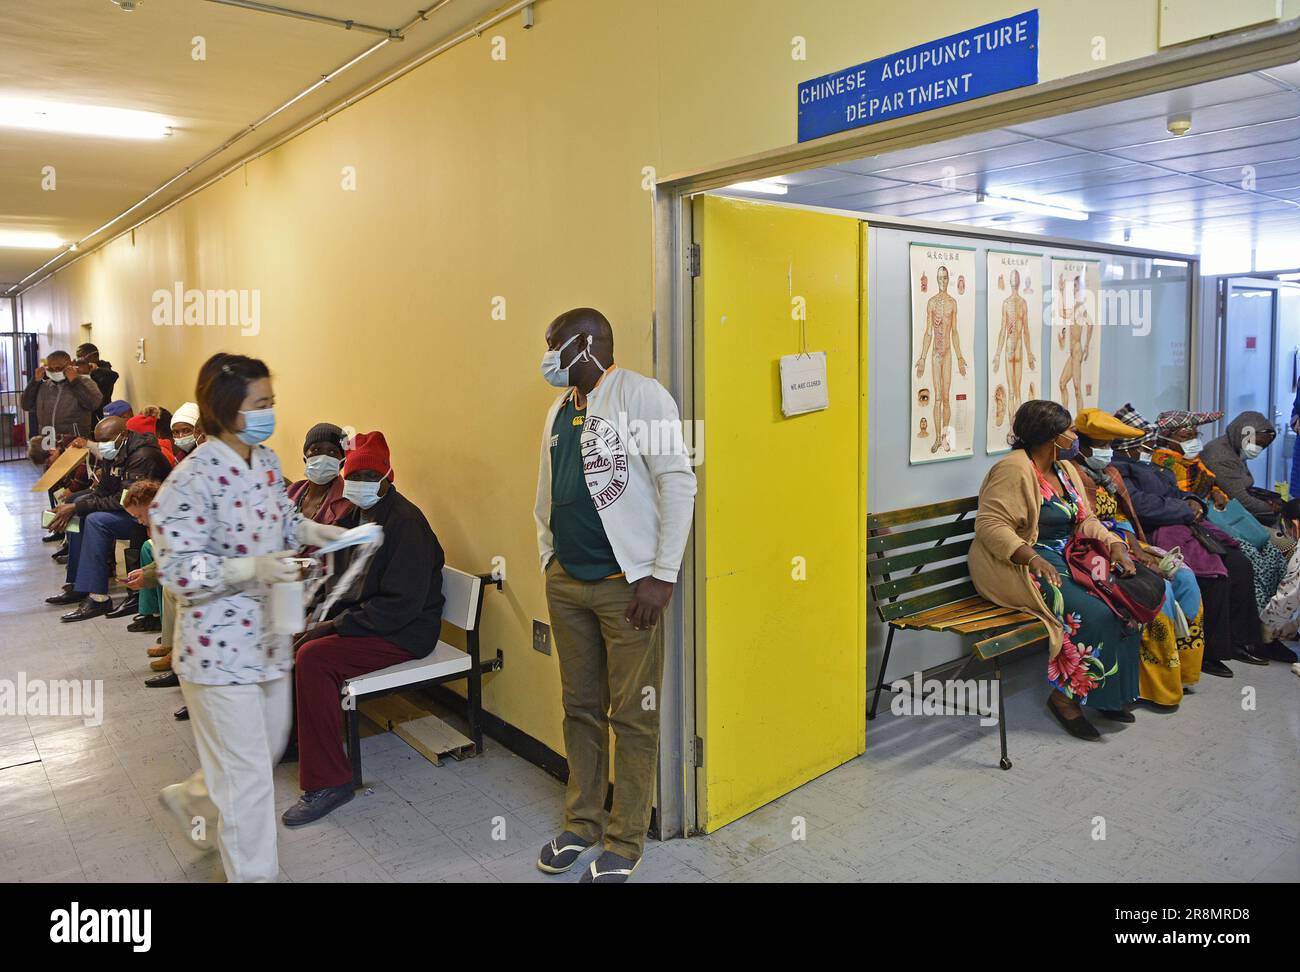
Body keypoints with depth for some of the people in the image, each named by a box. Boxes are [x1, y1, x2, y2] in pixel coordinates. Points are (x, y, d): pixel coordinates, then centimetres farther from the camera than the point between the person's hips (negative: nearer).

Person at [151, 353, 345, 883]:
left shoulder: (268, 461, 3)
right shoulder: (191, 480, -21)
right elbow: (179, 570, -21)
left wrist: (312, 531, -4)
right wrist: (254, 568, -33)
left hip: (267, 634, 8)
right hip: (220, 644, -8)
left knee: (268, 744, 24)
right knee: (248, 772, 3)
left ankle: (193, 799, 52)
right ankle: (253, 873, 23)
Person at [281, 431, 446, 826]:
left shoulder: (405, 522, -18)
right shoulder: (365, 516, 11)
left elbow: (402, 604, -23)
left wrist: (335, 626, -20)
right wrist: (326, 620, 1)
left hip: (404, 632, -9)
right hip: (365, 620, 9)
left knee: (313, 657, -26)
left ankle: (327, 783, -18)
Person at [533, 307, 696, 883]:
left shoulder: (639, 394, -9)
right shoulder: (559, 409, 14)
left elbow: (679, 483, -14)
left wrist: (663, 576, -16)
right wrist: (548, 557, 15)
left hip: (626, 583, -7)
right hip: (565, 582, 7)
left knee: (631, 717, 3)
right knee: (580, 708, 15)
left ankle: (625, 843, 18)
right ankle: (581, 824, 31)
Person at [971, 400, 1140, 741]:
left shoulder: (1064, 469, 14)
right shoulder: (1015, 470, -14)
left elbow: (1085, 520, 14)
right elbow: (990, 524, -22)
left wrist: (1116, 547, -4)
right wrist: (1032, 558, -31)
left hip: (1064, 559, 9)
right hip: (1018, 566, -9)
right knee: (1093, 613, -24)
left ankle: (1110, 694, 0)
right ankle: (1066, 696, -10)